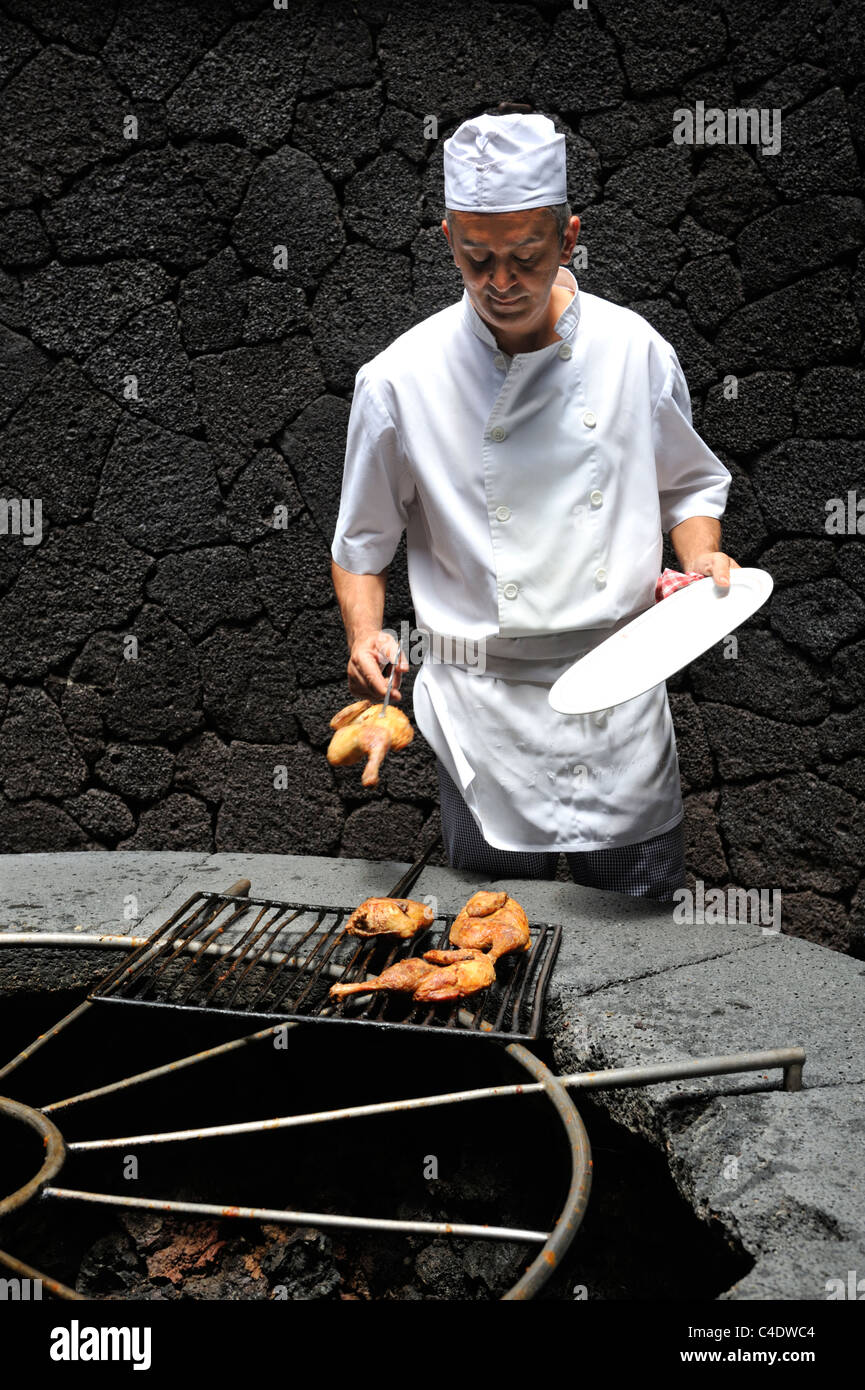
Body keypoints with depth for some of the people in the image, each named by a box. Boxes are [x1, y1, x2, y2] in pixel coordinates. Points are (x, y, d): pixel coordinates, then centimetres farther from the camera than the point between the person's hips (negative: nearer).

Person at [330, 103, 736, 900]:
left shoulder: (634, 351, -1)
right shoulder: (401, 378, -7)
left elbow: (688, 486, 14)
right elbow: (363, 543, 4)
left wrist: (701, 559, -5)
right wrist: (365, 638, -13)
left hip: (621, 700, 2)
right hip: (484, 714, -1)